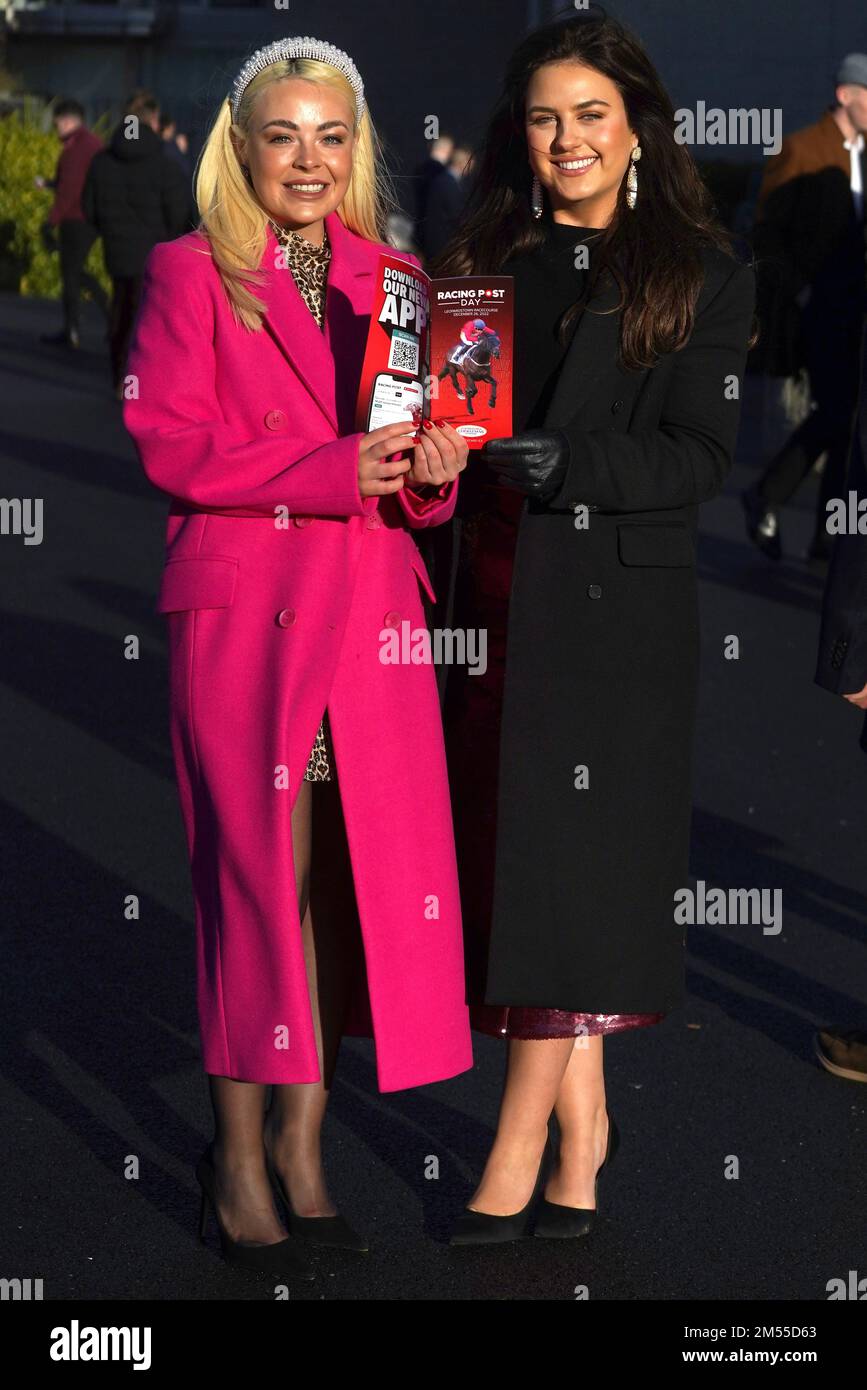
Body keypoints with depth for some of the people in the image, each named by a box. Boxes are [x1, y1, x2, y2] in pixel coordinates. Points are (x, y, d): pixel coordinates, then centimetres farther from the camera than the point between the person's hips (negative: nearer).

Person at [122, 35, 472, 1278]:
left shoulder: (389, 281, 16)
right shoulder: (189, 274, 3)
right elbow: (169, 444, -7)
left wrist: (432, 472, -7)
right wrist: (327, 470, -17)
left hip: (372, 616, 4)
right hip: (243, 612, -4)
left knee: (361, 878, 2)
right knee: (262, 876, -4)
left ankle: (303, 1144, 15)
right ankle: (240, 1158, 9)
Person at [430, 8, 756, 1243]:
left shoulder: (701, 276, 1)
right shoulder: (486, 266, 14)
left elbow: (703, 457, -7)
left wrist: (567, 464, -20)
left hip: (622, 602, -4)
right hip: (502, 595, 4)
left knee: (567, 859, -9)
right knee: (522, 856, 5)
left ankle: (518, 1148, -6)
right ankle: (582, 1124, 16)